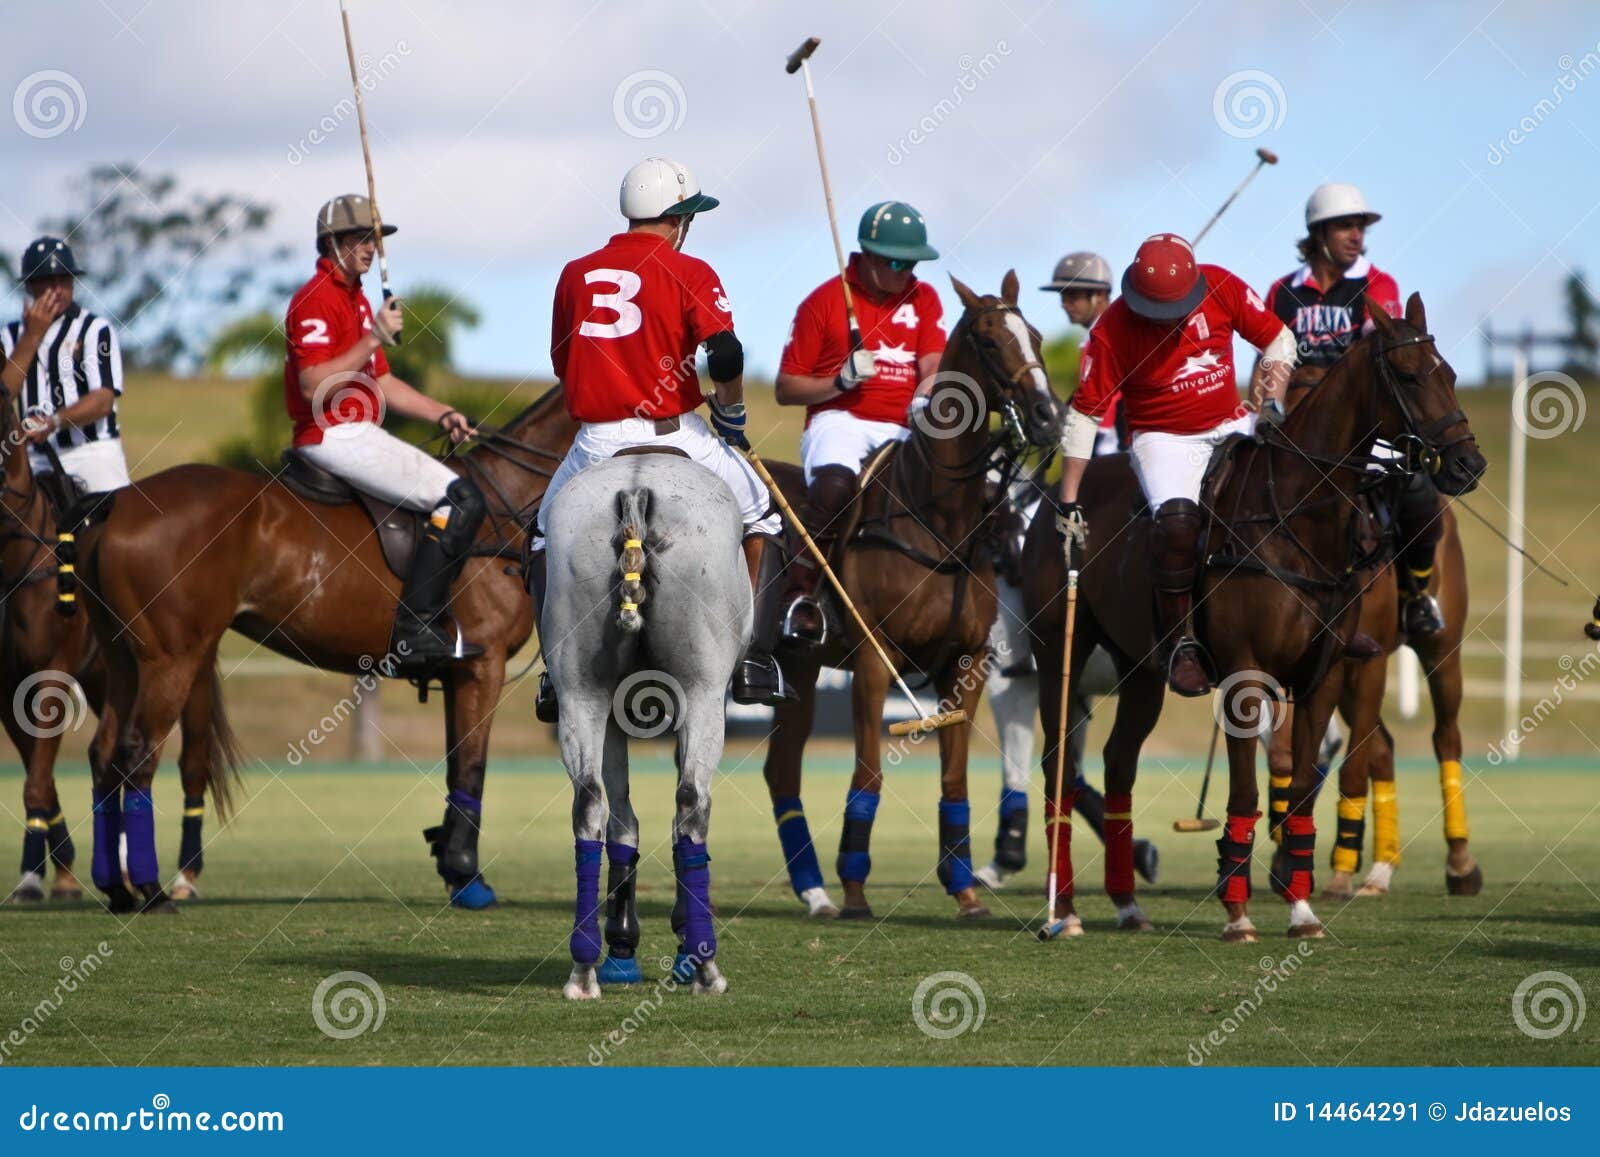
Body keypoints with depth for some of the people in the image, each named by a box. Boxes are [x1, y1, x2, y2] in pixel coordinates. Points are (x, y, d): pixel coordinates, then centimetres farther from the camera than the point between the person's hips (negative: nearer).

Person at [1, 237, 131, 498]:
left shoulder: (94, 329, 3)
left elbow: (104, 400, -8)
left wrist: (55, 422, -25)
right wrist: (32, 336, -6)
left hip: (92, 450, -3)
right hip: (33, 457, 3)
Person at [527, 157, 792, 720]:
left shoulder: (574, 274, 9)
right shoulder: (689, 273, -4)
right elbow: (725, 356, -15)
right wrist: (731, 417, 1)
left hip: (595, 441, 3)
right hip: (673, 434, -3)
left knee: (546, 534, 27)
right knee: (762, 517, 19)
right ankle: (756, 661, 8)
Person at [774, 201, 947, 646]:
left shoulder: (923, 300, 14)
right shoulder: (824, 301, 3)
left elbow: (932, 368, 2)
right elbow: (785, 389, 4)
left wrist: (923, 401, -21)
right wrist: (841, 380, -13)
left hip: (903, 431, 4)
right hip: (839, 421, -4)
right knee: (836, 482, -37)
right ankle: (801, 593, -31)